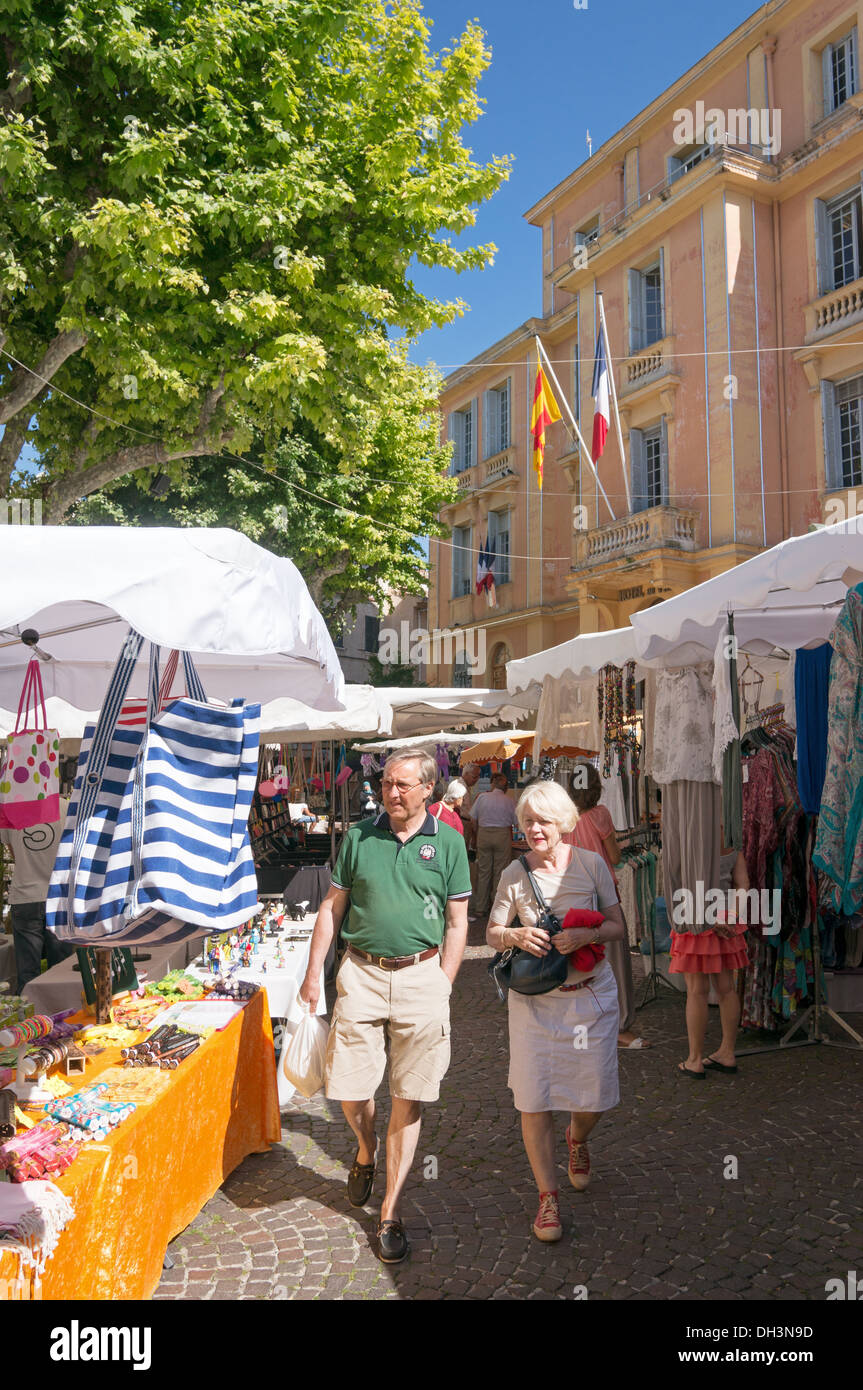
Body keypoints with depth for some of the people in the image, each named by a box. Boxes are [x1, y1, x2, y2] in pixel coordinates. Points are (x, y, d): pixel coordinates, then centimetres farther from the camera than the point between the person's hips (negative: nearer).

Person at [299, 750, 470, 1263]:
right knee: (349, 1090, 4)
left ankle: (391, 1215, 19)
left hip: (422, 976, -1)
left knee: (410, 1099, 4)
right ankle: (367, 1150, 39)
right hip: (361, 973, 1)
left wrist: (442, 987, -1)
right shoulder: (359, 836, 4)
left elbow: (457, 922, 4)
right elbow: (333, 907, 10)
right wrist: (313, 973, 5)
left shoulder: (448, 841, 0)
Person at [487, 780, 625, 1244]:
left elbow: (618, 926, 2)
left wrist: (587, 935, -18)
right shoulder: (515, 873, -1)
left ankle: (577, 1139, 43)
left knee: (594, 1094, 6)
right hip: (533, 998, 0)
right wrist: (518, 935, -15)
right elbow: (492, 934, 6)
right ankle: (548, 1196, 17)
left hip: (590, 993, 0)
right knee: (533, 1098, -2)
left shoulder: (591, 864, -2)